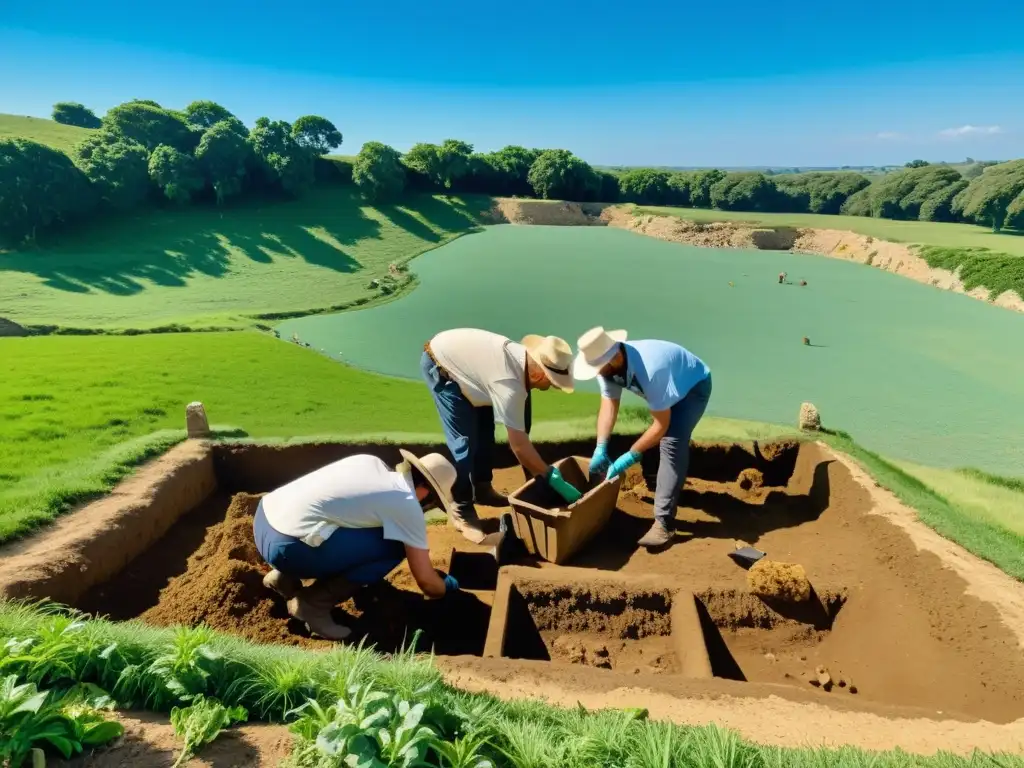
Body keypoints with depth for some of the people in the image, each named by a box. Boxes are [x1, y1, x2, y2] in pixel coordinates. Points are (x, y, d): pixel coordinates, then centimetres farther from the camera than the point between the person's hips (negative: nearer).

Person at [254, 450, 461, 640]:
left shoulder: (370, 461, 15)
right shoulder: (408, 505, -4)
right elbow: (426, 580, 3)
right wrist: (448, 585, 27)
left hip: (264, 518, 9)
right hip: (284, 546, -8)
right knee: (394, 547, -2)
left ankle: (284, 577, 22)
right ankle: (313, 603, 1)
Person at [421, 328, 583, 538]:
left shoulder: (523, 357, -10)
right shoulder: (510, 384, -34)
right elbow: (519, 445, -29)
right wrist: (553, 477, -20)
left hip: (457, 358, 9)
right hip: (439, 364, -9)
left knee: (485, 428, 12)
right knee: (465, 441, -12)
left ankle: (482, 489, 27)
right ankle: (461, 509, 3)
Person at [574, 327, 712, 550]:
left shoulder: (650, 370, -43)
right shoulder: (609, 364, -21)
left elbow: (661, 425, -35)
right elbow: (608, 406, -18)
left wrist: (631, 456, -32)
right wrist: (601, 449, -28)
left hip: (694, 385, -8)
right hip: (668, 386, 8)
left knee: (672, 442, -23)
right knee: (666, 439, 20)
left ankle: (663, 522, -21)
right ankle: (674, 482, 49)